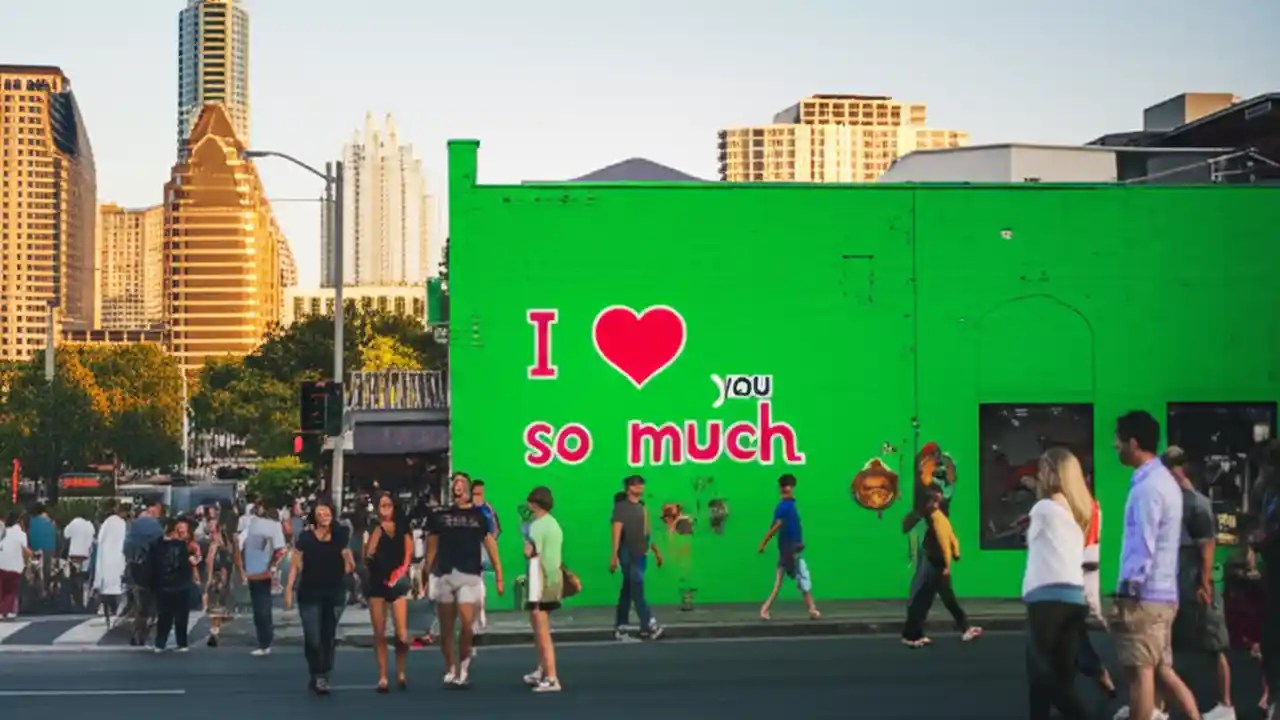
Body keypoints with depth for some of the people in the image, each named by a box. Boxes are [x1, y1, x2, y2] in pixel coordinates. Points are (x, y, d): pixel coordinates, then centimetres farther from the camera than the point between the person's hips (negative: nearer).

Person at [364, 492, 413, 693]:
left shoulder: (402, 529, 6)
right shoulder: (373, 529, 0)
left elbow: (408, 554, 9)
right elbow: (368, 556, -13)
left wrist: (402, 570, -6)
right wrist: (376, 532, -17)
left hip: (397, 584, 1)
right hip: (377, 583, 0)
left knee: (402, 634, -10)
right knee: (379, 633, 1)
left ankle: (401, 673, 8)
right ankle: (382, 677, 7)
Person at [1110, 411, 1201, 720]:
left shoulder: (1147, 487, -16)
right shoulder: (1165, 480, 15)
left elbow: (1143, 546, -20)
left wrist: (1128, 592, -15)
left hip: (1144, 595, -9)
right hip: (1163, 594, 9)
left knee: (1141, 673, -3)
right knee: (1162, 671, 13)